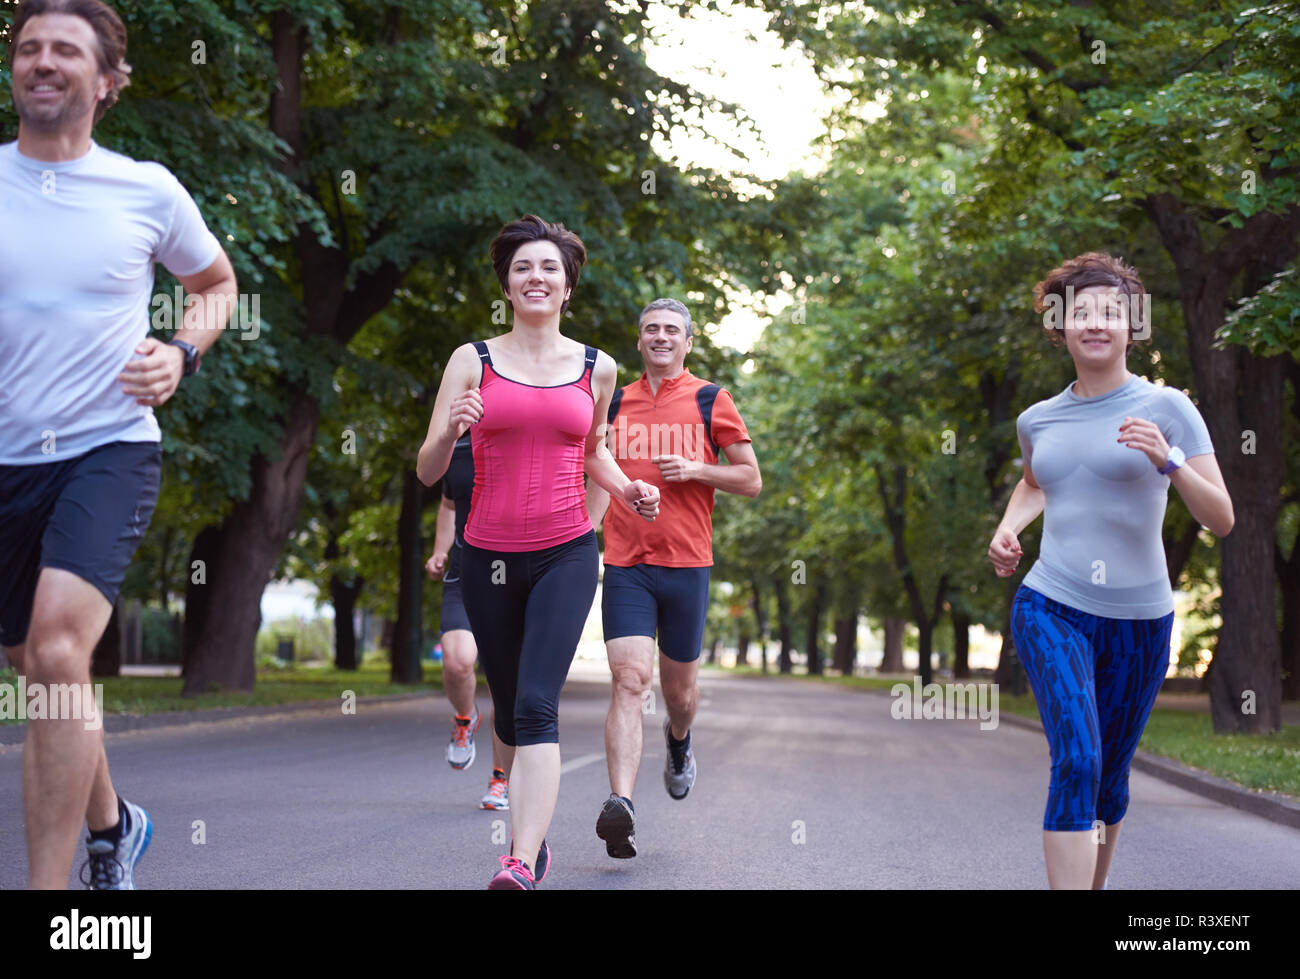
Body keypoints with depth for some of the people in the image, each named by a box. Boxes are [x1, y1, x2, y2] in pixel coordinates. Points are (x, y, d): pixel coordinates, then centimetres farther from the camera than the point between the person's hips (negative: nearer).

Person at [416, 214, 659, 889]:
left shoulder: (596, 369, 7)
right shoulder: (472, 361, 2)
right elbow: (427, 471, 0)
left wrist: (627, 490, 5)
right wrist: (451, 430, -21)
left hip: (566, 554, -1)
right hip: (488, 556, 1)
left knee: (537, 705, -17)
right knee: (509, 708, 13)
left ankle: (520, 865, -24)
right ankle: (529, 826, 37)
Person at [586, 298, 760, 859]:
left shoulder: (711, 401, 4)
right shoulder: (616, 403, 12)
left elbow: (751, 480, 5)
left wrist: (695, 470, -11)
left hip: (687, 564, 0)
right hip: (625, 565, 1)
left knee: (679, 690, 12)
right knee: (629, 679, -16)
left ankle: (679, 742, 47)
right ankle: (620, 805, -26)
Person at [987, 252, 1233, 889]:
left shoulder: (1166, 408, -5)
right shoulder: (1037, 420, 6)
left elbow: (1221, 520, -9)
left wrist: (1167, 461, -25)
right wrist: (1008, 529, 10)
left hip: (1138, 620, 0)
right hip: (1051, 610, 0)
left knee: (1110, 777, 12)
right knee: (1077, 761, -19)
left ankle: (1095, 882, 34)